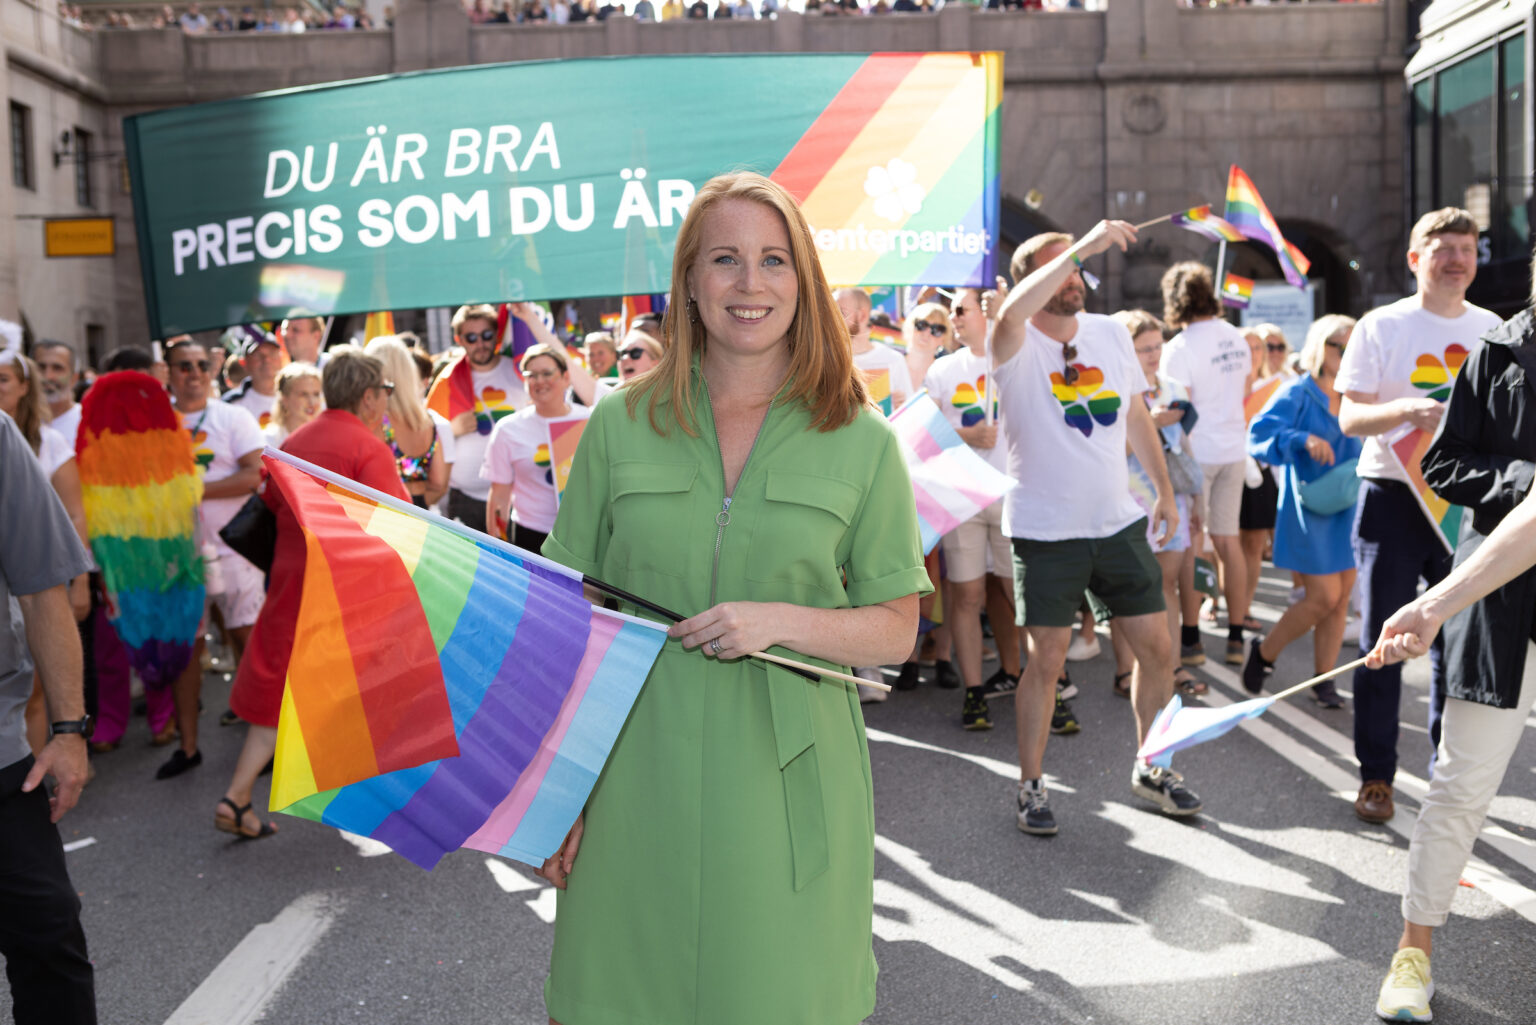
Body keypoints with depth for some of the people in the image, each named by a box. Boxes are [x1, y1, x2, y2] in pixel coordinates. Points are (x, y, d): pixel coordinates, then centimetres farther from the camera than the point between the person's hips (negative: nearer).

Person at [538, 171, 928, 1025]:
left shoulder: (862, 443, 1)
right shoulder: (620, 426, 3)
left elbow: (895, 630, 3)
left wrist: (779, 621, -15)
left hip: (783, 785, 0)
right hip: (635, 783, 1)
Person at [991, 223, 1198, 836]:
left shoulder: (1112, 333, 6)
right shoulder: (1019, 346, -11)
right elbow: (1013, 311, -37)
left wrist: (1164, 490, 19)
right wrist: (1085, 244, -35)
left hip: (1119, 522, 5)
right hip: (1045, 531, -5)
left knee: (1156, 647, 9)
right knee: (1046, 662, 1)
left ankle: (1150, 768, 29)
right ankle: (1031, 786, 17)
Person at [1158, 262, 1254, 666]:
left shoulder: (1180, 348, -15)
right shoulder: (1235, 337, 6)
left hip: (1197, 452, -6)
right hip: (1234, 450, 6)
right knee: (1229, 540, 9)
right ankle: (1236, 636, 12)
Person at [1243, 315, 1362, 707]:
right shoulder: (1297, 393, -8)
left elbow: (1362, 449, 22)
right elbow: (1259, 434, -20)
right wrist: (1304, 440, -33)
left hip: (1345, 511, 7)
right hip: (1308, 509, -7)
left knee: (1342, 596, 5)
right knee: (1323, 597, -10)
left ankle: (1323, 680, 16)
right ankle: (1264, 652, 12)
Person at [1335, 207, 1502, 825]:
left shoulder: (1492, 330, 9)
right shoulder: (1382, 327, -2)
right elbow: (1350, 416, -7)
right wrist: (1408, 410, -25)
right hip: (1392, 497, -3)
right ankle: (1376, 775, 12)